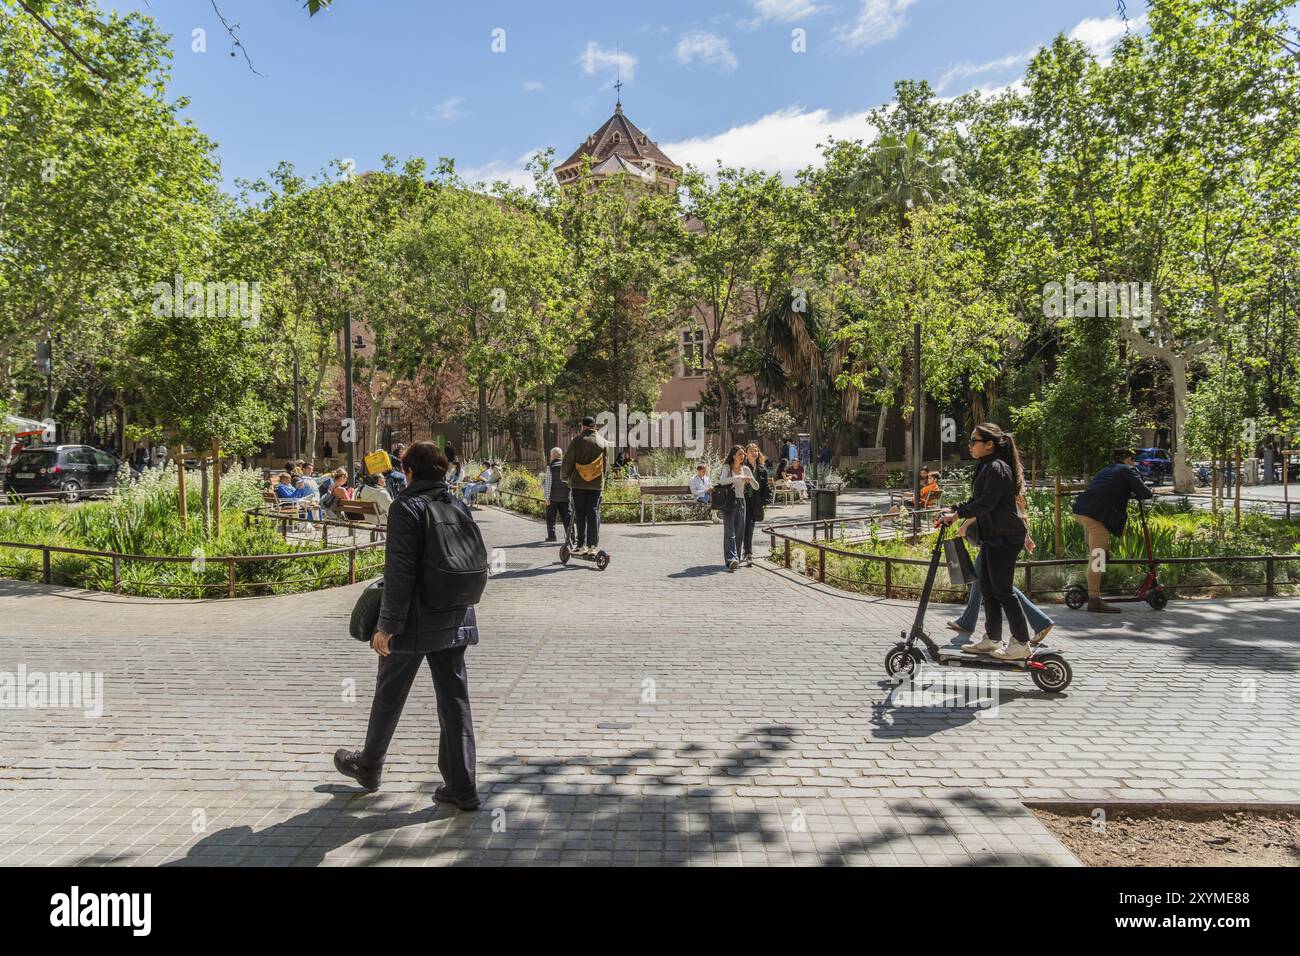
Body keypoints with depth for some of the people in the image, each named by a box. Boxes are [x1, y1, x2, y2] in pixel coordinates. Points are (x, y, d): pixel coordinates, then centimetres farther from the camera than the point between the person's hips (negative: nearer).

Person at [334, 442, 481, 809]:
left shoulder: (406, 507, -13)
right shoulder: (459, 507, 6)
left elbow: (400, 572, -18)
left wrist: (387, 624, -14)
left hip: (414, 622, -5)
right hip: (454, 621, 5)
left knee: (389, 695, 15)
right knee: (455, 700, 8)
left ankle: (368, 767, 36)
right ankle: (461, 786, 11)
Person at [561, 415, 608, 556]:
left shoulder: (577, 440, -3)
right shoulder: (603, 442, 6)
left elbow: (568, 461, -1)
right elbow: (605, 463, 10)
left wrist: (564, 476, 14)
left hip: (579, 483, -2)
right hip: (597, 483, 2)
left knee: (580, 514, 3)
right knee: (593, 513, 3)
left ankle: (581, 545, 3)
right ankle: (593, 545, 0)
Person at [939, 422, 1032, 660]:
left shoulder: (996, 468, -17)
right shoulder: (986, 466, 15)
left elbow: (986, 503, -22)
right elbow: (977, 500, 20)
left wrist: (958, 514, -15)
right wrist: (953, 510, 12)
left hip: (1005, 537, -10)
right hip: (992, 536, 10)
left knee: (1002, 590, -5)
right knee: (987, 588, 13)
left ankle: (1021, 643, 4)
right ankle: (992, 640, 21)